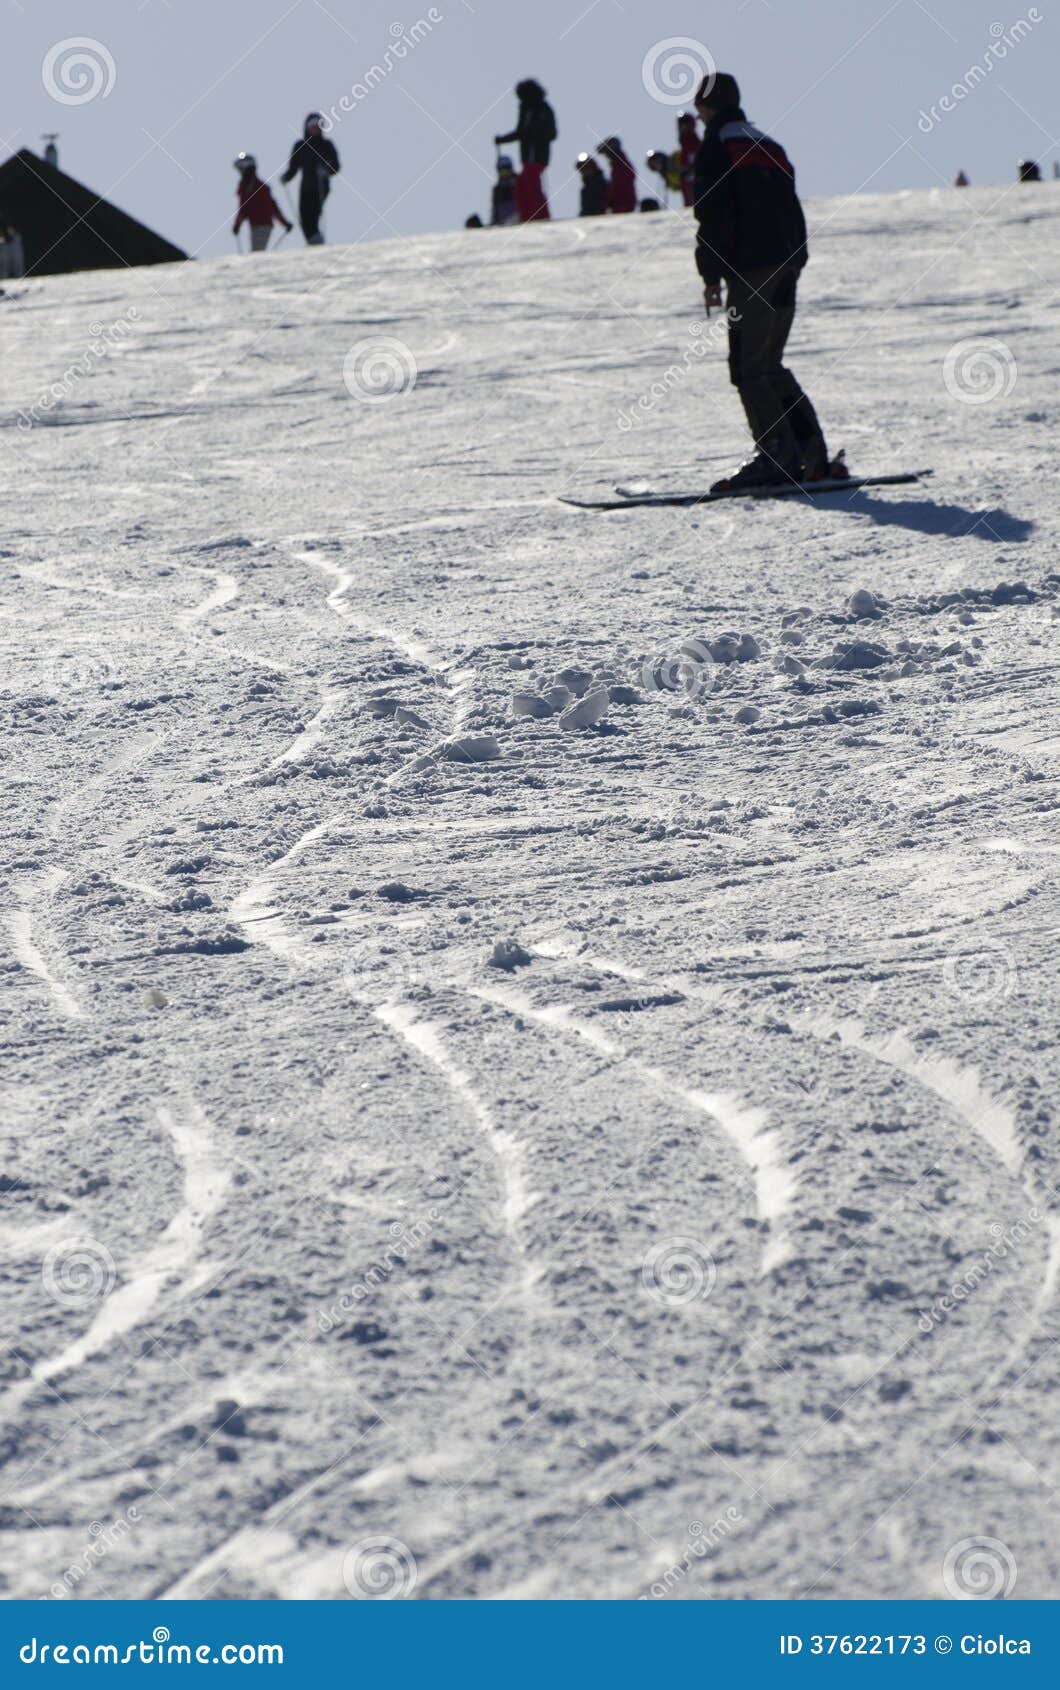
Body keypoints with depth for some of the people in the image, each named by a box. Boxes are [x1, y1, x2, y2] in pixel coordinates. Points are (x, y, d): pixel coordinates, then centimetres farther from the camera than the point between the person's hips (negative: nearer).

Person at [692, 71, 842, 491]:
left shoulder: (717, 145, -3)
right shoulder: (767, 145, 22)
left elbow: (714, 214, -12)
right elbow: (792, 212, 20)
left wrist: (711, 275, -11)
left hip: (750, 270, -8)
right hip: (786, 267, 8)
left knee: (749, 368, -7)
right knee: (769, 365, 14)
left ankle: (779, 454, -15)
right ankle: (813, 453, 5)